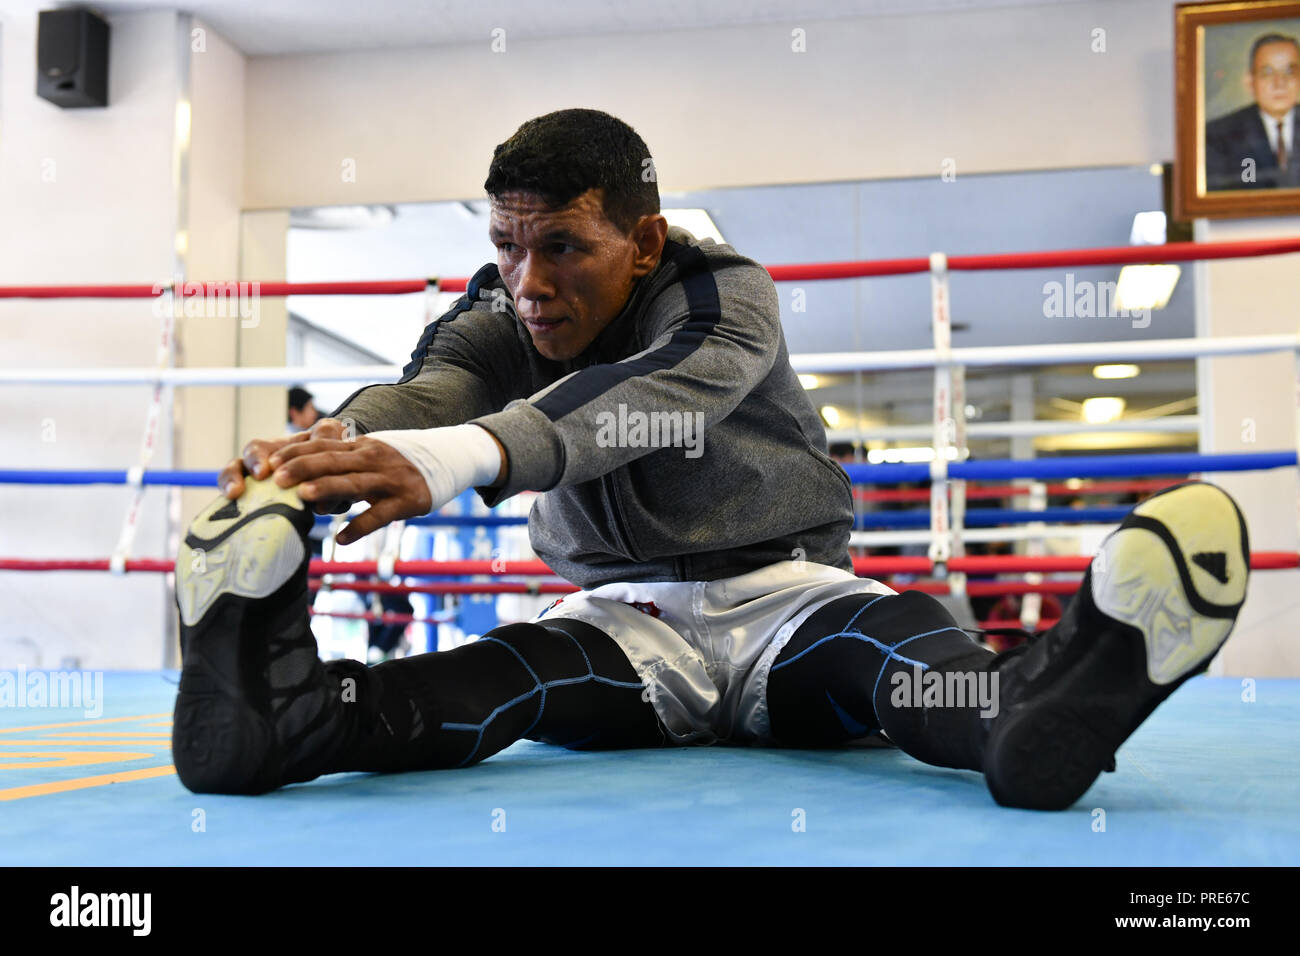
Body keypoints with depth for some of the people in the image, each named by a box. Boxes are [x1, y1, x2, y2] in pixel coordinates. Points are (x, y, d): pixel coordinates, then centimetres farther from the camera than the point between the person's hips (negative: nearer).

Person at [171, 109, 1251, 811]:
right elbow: (423, 394, -23)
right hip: (625, 619, 3)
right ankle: (286, 712, -57)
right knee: (502, 677, -31)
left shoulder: (726, 294, -11)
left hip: (784, 594, -2)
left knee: (904, 647, -37)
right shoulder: (500, 323, 1)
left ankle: (1042, 699, -67)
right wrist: (335, 449, -51)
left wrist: (465, 454, -56)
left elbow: (643, 400, -35)